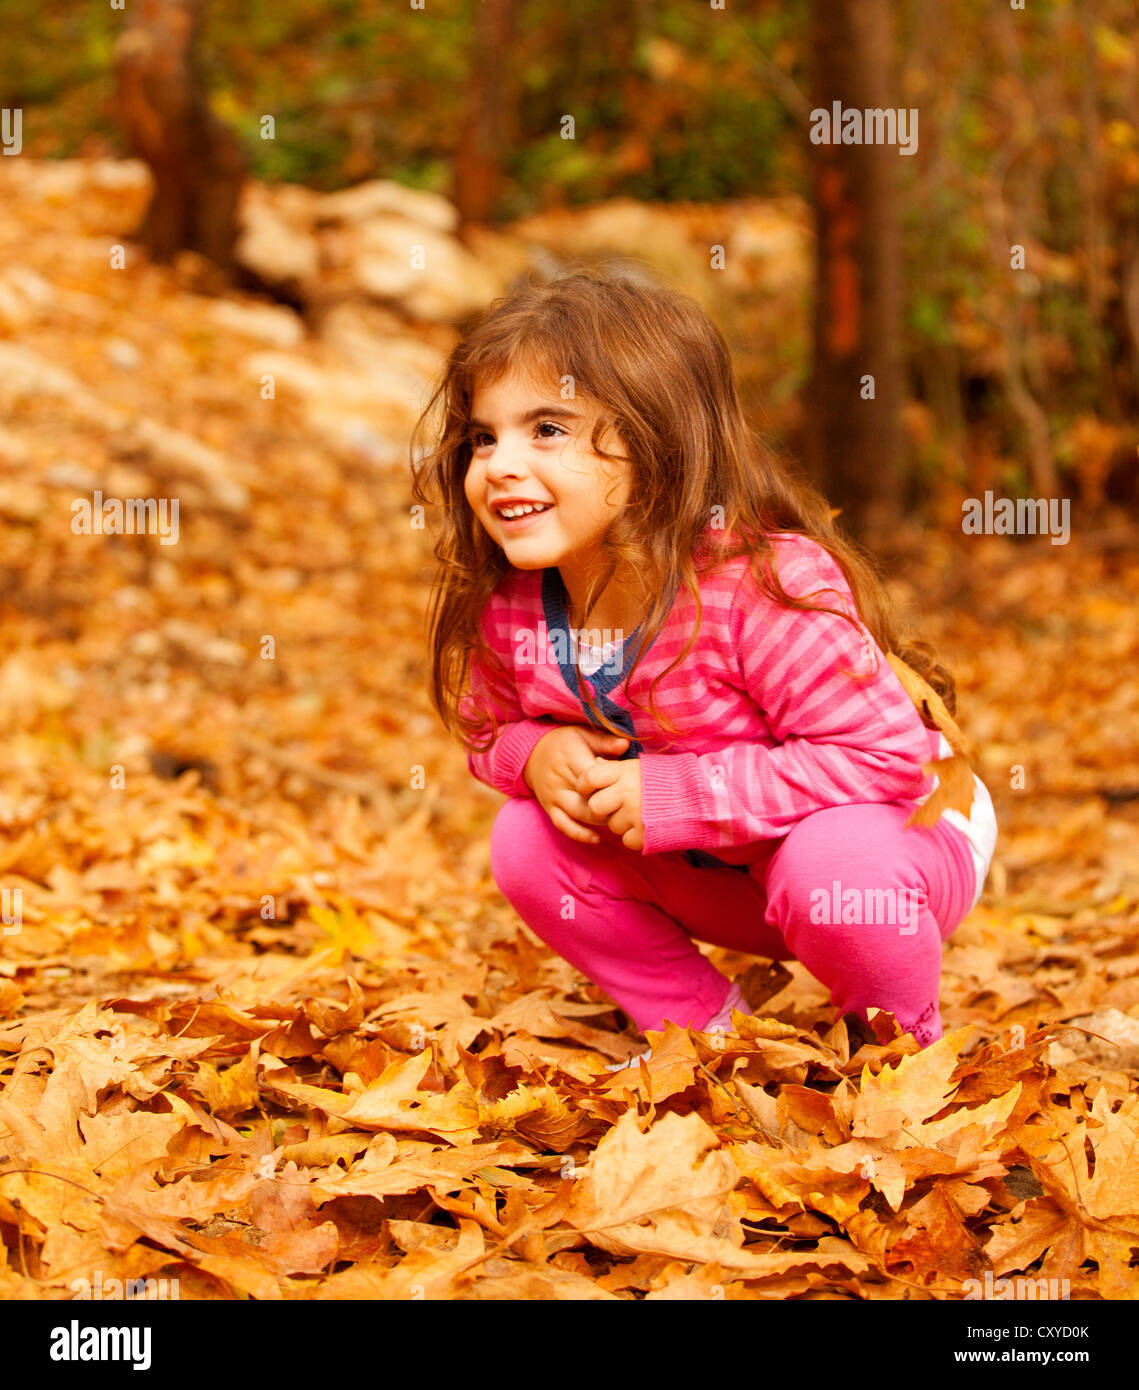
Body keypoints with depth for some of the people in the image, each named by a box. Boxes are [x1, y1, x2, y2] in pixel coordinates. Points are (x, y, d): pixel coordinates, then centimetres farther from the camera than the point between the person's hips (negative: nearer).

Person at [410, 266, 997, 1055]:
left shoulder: (764, 585, -33)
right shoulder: (506, 612, -13)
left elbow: (886, 757, -35)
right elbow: (490, 736, 6)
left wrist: (677, 792, -34)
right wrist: (536, 756, -20)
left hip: (900, 834, -5)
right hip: (717, 875, 6)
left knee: (832, 864, -37)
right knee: (528, 841, -12)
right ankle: (709, 1028, 8)